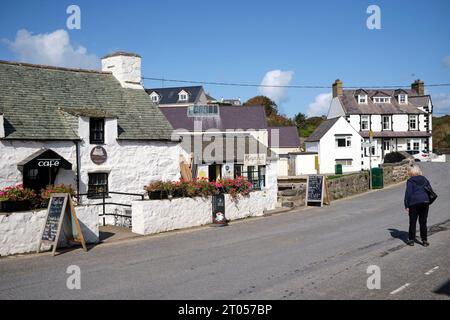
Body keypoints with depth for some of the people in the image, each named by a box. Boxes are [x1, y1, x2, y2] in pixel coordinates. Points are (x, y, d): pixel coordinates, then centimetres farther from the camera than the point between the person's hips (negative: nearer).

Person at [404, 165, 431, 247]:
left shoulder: (410, 181, -3)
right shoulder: (425, 180, 12)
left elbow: (408, 193, -9)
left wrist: (406, 206, -5)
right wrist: (428, 202, 19)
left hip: (414, 203, -4)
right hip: (425, 202, 4)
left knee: (412, 222, 6)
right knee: (423, 222, 9)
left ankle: (411, 240, 9)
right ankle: (424, 240, 11)